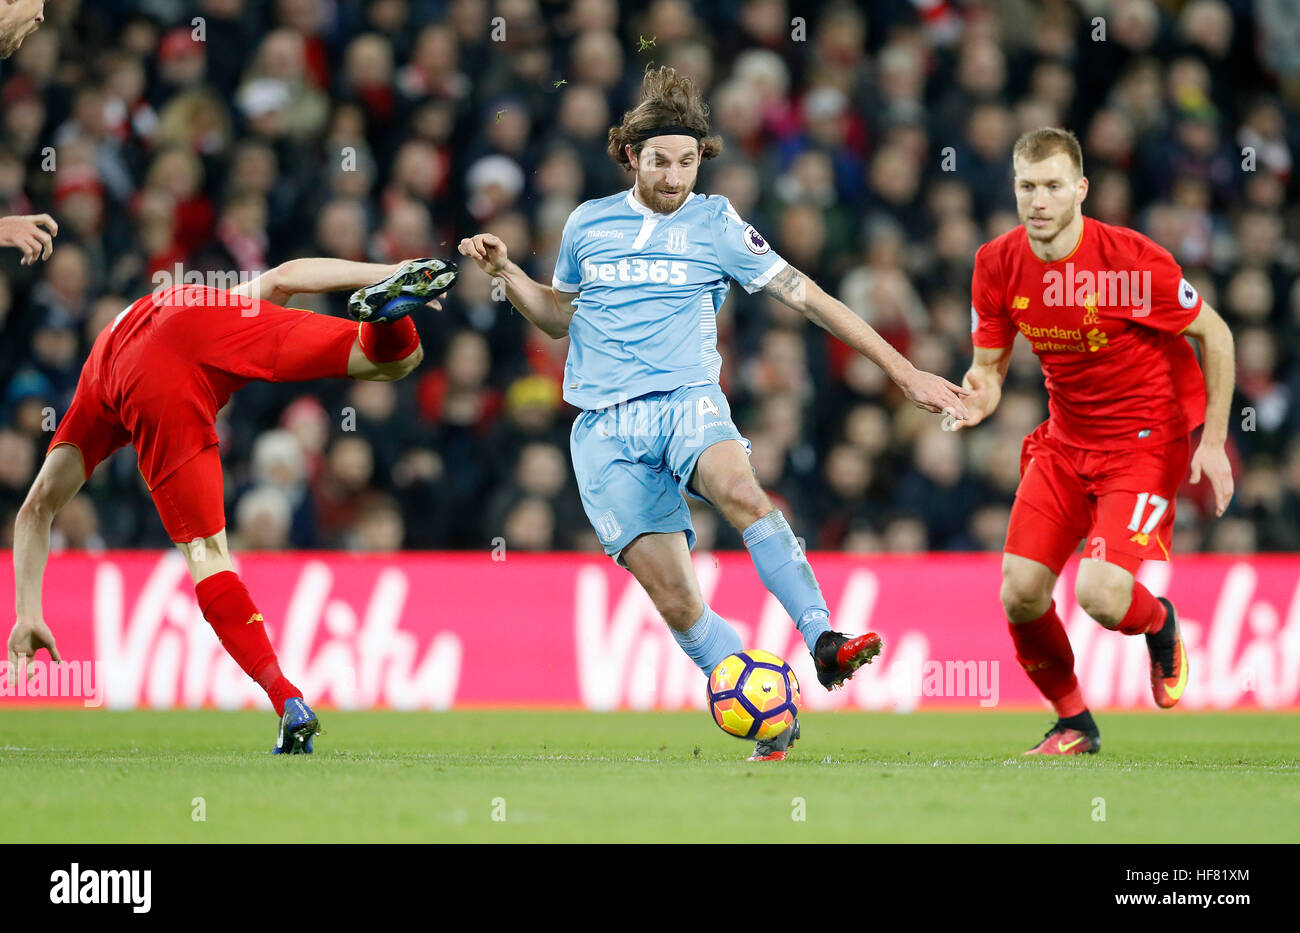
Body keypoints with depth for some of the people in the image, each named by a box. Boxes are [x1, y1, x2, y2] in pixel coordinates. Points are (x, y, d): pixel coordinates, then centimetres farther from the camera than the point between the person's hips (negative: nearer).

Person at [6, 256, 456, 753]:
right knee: (397, 358, 3)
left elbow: (36, 509, 35)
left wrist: (28, 616, 33)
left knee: (205, 551, 6)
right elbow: (283, 277, 27)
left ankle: (288, 701, -8)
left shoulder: (91, 409, 43)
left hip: (151, 387, 1)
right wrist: (387, 273, 25)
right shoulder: (213, 299, 46)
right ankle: (391, 294, -32)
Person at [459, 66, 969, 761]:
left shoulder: (716, 224, 6)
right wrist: (503, 271, 11)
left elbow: (808, 297, 5)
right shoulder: (587, 224, 13)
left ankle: (823, 642, -45)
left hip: (687, 402, -1)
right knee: (674, 600, -12)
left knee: (741, 492, -37)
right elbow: (559, 317, 29)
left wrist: (901, 371, 2)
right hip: (605, 429, 1)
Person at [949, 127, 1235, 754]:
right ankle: (1073, 724, 20)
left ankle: (1160, 625, 17)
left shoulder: (1133, 261, -22)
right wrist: (980, 396, -22)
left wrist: (1213, 442, -12)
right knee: (1020, 596, -6)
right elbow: (989, 364, 3)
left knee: (1100, 595, -22)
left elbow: (1215, 336, -10)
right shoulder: (998, 265, -8)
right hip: (1065, 439, 5)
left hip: (1147, 439, -5)